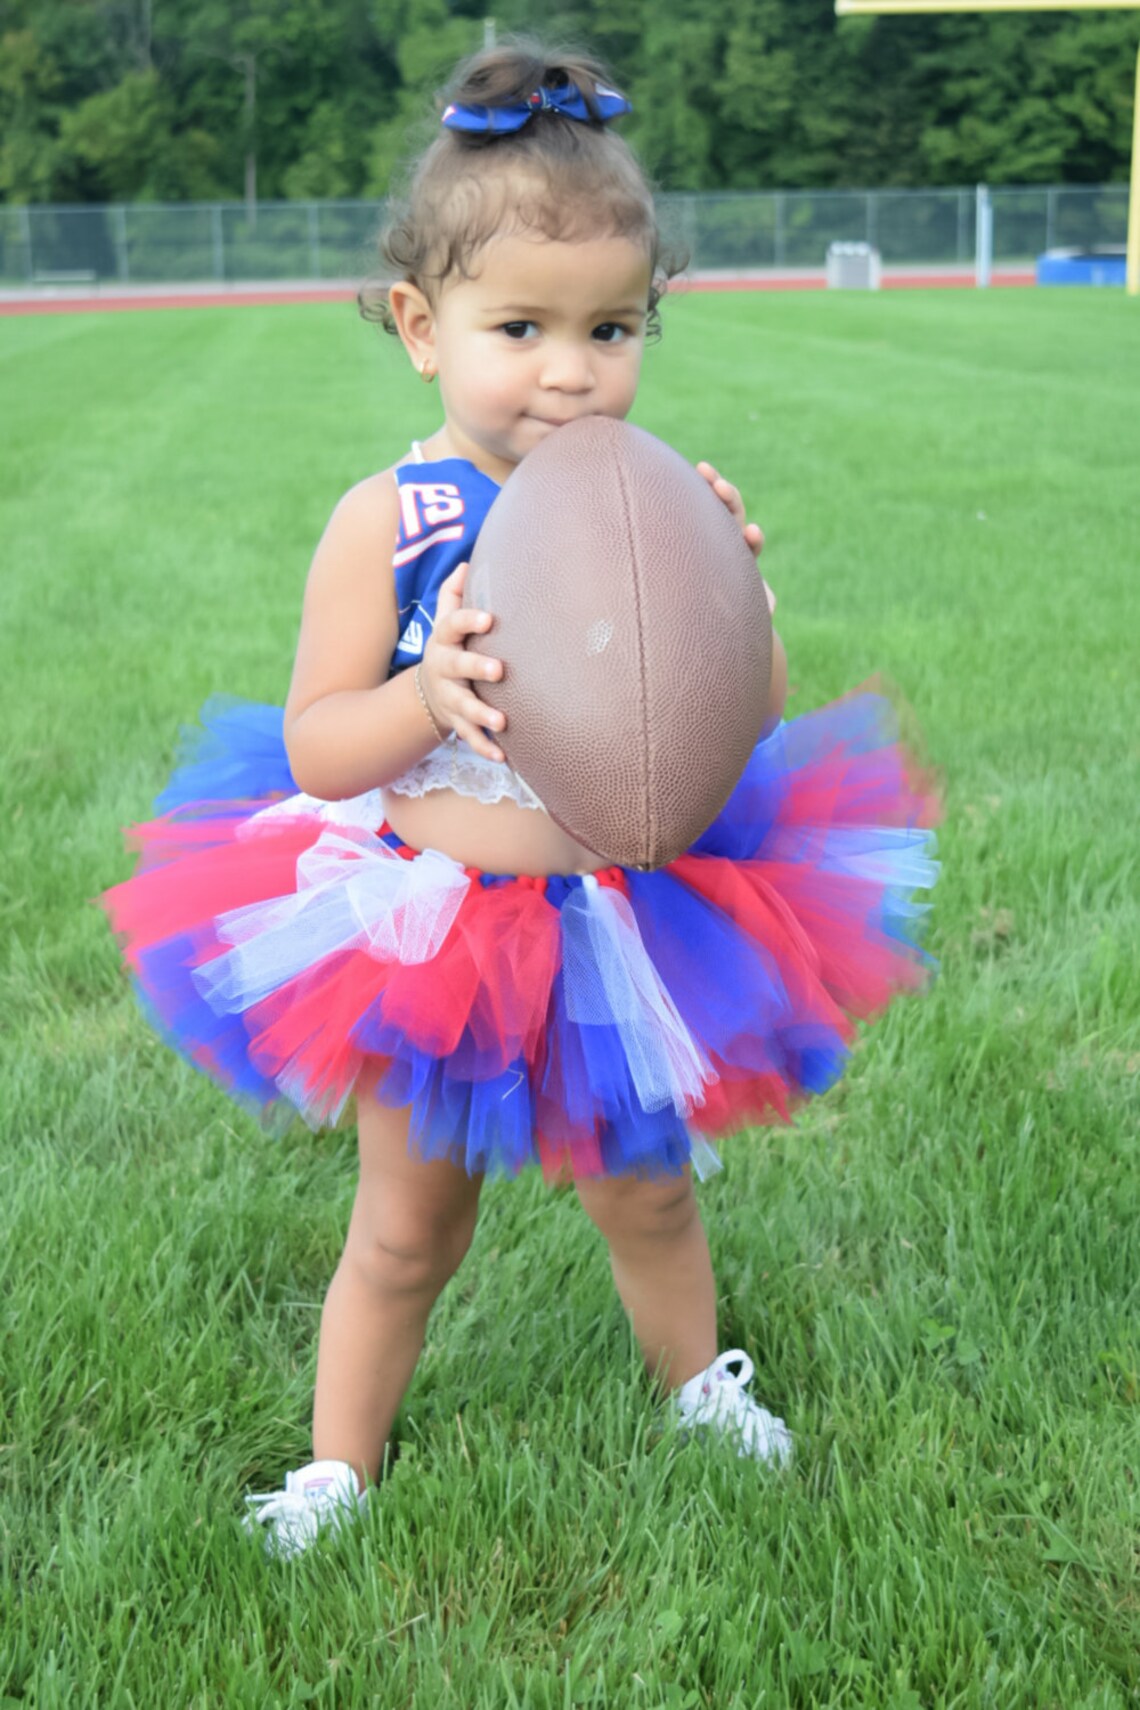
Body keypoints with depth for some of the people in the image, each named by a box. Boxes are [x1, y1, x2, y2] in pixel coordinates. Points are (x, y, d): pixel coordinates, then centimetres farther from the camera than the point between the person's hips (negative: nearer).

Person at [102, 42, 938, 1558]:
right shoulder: (388, 522, -16)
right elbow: (311, 751, -14)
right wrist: (429, 695, -32)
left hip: (618, 919, 2)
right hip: (426, 932, -2)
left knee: (647, 1199, 23)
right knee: (405, 1232, 15)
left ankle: (697, 1379, 52)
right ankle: (339, 1460, 38)